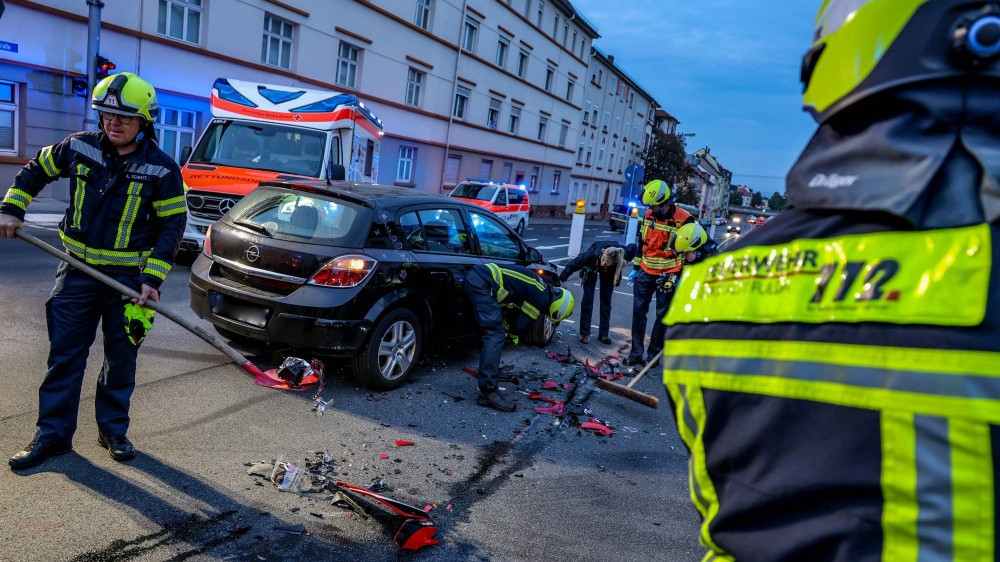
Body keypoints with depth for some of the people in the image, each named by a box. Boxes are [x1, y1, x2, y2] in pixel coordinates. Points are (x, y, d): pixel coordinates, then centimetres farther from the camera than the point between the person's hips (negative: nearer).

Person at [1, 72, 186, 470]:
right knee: (64, 354, 6)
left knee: (121, 359, 9)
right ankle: (52, 434, 18)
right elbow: (36, 169, 17)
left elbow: (172, 226, -8)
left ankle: (113, 430, 24)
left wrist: (152, 279, -15)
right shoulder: (79, 148, -1)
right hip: (78, 270, 2)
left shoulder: (162, 169, -10)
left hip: (129, 277, -2)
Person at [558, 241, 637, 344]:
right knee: (587, 299, -7)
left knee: (606, 300, -1)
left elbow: (632, 247, -18)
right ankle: (584, 334, -1)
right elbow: (573, 264, -33)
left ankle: (603, 334, 7)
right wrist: (560, 280, -33)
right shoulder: (592, 254, -44)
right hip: (591, 268, -1)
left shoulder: (623, 256, -40)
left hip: (609, 273, 1)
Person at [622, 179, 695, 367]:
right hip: (646, 273, 5)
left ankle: (653, 355, 14)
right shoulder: (649, 215, 5)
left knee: (662, 316, 4)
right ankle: (636, 353, 12)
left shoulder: (684, 219, -13)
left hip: (668, 275, -5)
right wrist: (635, 268, 16)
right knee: (638, 311, 5)